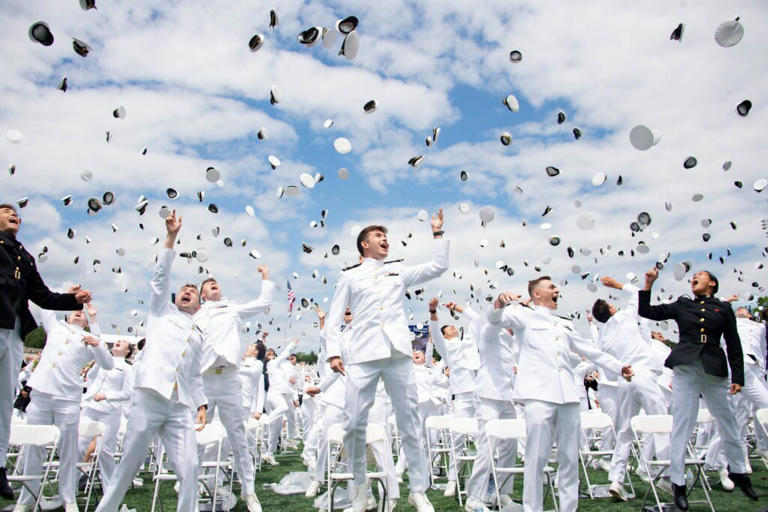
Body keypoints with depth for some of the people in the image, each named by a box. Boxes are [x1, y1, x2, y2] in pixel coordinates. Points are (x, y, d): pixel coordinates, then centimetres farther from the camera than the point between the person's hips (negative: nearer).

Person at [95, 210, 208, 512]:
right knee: (129, 464, 3)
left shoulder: (198, 336, 25)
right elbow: (161, 275, 6)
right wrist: (171, 237, -2)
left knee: (189, 469, -7)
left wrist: (202, 404, 9)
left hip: (181, 407, 3)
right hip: (149, 398, -3)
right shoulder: (162, 312, 18)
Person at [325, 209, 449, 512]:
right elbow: (333, 319, 11)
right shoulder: (350, 277, 16)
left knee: (409, 422, 2)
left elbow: (438, 267, 18)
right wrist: (333, 353, -1)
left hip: (398, 354, 1)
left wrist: (438, 232, 18)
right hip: (363, 356, -1)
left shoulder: (399, 271, 21)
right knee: (355, 424, -4)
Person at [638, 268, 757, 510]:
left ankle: (738, 472, 36)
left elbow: (734, 345, 9)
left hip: (714, 370, 1)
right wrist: (648, 284, 4)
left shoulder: (723, 308, 10)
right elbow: (646, 311, 10)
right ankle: (678, 483, 7)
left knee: (728, 422, 12)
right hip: (685, 368, -1)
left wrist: (738, 376, 3)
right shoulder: (682, 305, 12)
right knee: (681, 426, -1)